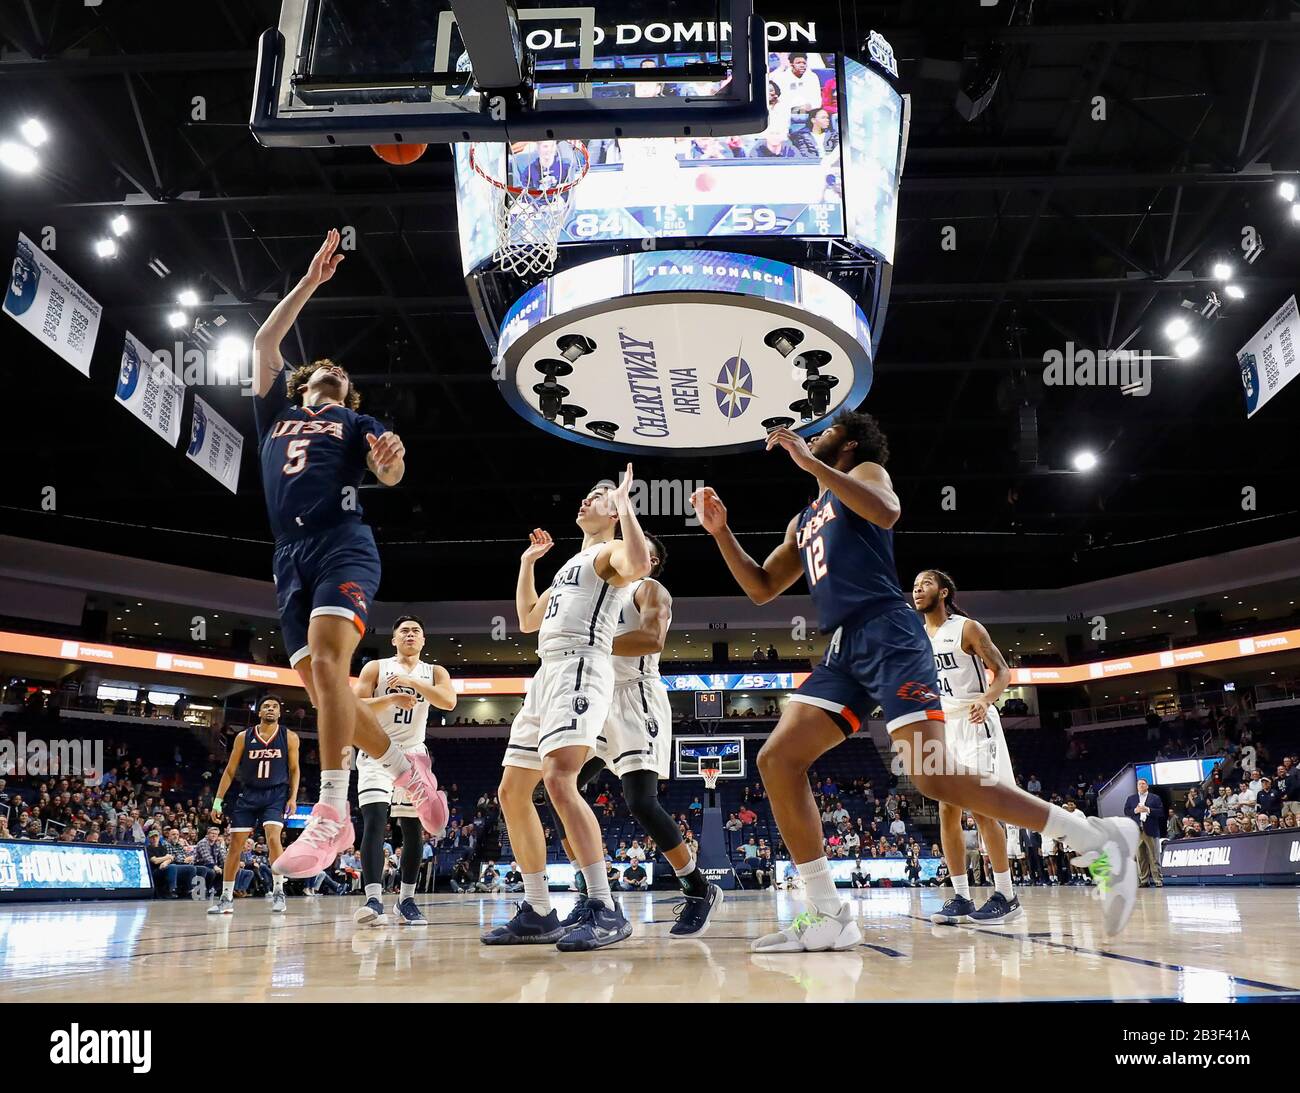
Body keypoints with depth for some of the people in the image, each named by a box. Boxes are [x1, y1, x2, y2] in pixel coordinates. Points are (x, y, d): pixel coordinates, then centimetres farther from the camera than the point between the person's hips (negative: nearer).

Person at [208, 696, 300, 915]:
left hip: (276, 794, -2)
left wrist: (293, 797, -6)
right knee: (235, 844, 2)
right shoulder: (244, 737, 1)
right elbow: (230, 771, 5)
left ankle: (278, 893, -9)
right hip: (248, 794, 2)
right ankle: (226, 899, 12)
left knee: (273, 838, -21)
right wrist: (218, 801, 0)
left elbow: (294, 769, 5)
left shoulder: (289, 737, -1)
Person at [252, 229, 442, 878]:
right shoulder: (275, 415, 31)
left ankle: (331, 814, -33)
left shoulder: (358, 424, 19)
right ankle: (409, 770, 13)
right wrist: (310, 282, 25)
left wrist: (392, 458, -25)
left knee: (326, 660, -27)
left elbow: (389, 476, 0)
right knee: (320, 687, -4)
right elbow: (263, 344, 24)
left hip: (342, 545, -5)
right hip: (290, 556, 5)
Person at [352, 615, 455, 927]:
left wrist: (412, 682, -24)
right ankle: (374, 899, -26)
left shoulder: (434, 672, 6)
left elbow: (449, 701, -14)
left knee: (413, 829, 4)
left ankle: (406, 900, 15)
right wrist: (392, 698, -23)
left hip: (413, 754, 3)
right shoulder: (376, 668, 1)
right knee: (375, 819, -19)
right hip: (377, 752, -3)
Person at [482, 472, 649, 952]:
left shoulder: (610, 552, 3)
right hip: (547, 674, 10)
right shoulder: (570, 566, 30)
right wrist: (528, 562, 34)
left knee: (559, 780, -29)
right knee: (512, 793, 9)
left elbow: (639, 564, -23)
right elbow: (528, 620, 35)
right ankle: (538, 913, 14)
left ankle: (605, 910, -30)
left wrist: (625, 502, -11)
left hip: (580, 668, -10)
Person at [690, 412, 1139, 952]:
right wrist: (721, 531, 20)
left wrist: (812, 462, -16)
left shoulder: (865, 471, 8)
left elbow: (886, 512, -16)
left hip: (888, 637, -8)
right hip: (844, 650, 8)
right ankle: (828, 916, -1)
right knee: (776, 759, -4)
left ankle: (1102, 839, -8)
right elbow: (761, 588, 30)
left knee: (934, 776, -19)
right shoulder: (803, 521, 30)